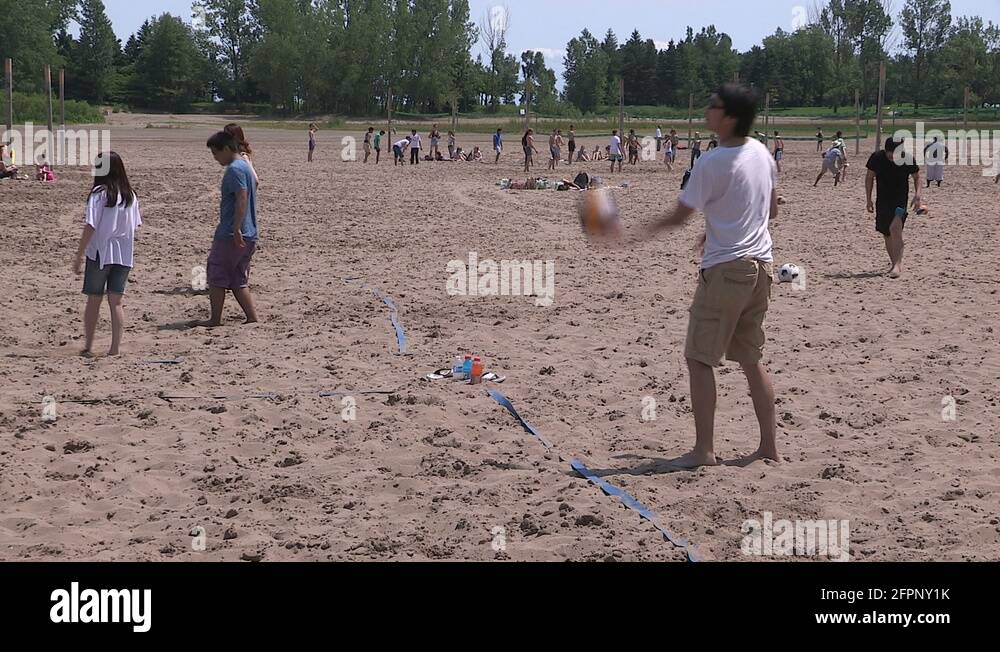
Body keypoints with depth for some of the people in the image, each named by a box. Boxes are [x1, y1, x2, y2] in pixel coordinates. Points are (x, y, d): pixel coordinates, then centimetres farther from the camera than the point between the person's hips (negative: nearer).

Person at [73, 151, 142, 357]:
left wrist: (79, 255, -11)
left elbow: (90, 226, -15)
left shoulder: (99, 193, -11)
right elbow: (135, 226, 7)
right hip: (124, 255, 4)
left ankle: (88, 347, 16)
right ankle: (115, 348, 2)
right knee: (116, 302, 8)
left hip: (99, 254, -4)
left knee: (94, 301, 9)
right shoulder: (130, 195, 4)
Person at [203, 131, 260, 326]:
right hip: (249, 236, 9)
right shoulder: (246, 166, 17)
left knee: (216, 276, 1)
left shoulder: (234, 170, -14)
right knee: (238, 281, 12)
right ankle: (253, 318, 7)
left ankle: (215, 320, 5)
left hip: (230, 235, -9)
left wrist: (236, 229, -27)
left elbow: (242, 198, -24)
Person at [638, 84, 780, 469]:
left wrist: (648, 231, 7)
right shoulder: (762, 153, 8)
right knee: (751, 359, 15)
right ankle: (769, 446, 16)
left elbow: (680, 216, -9)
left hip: (725, 269, -8)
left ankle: (704, 450, -3)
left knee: (699, 359, -1)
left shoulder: (712, 163, -15)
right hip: (761, 264, 8)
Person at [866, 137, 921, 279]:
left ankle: (898, 265, -25)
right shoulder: (876, 158, -9)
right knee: (886, 234, 8)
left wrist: (917, 195, -9)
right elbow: (869, 177, 5)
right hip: (882, 199, 3)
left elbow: (916, 177, 5)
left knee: (895, 227, -25)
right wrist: (869, 199, 3)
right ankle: (895, 264, 26)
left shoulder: (908, 159, -12)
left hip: (900, 199, -3)